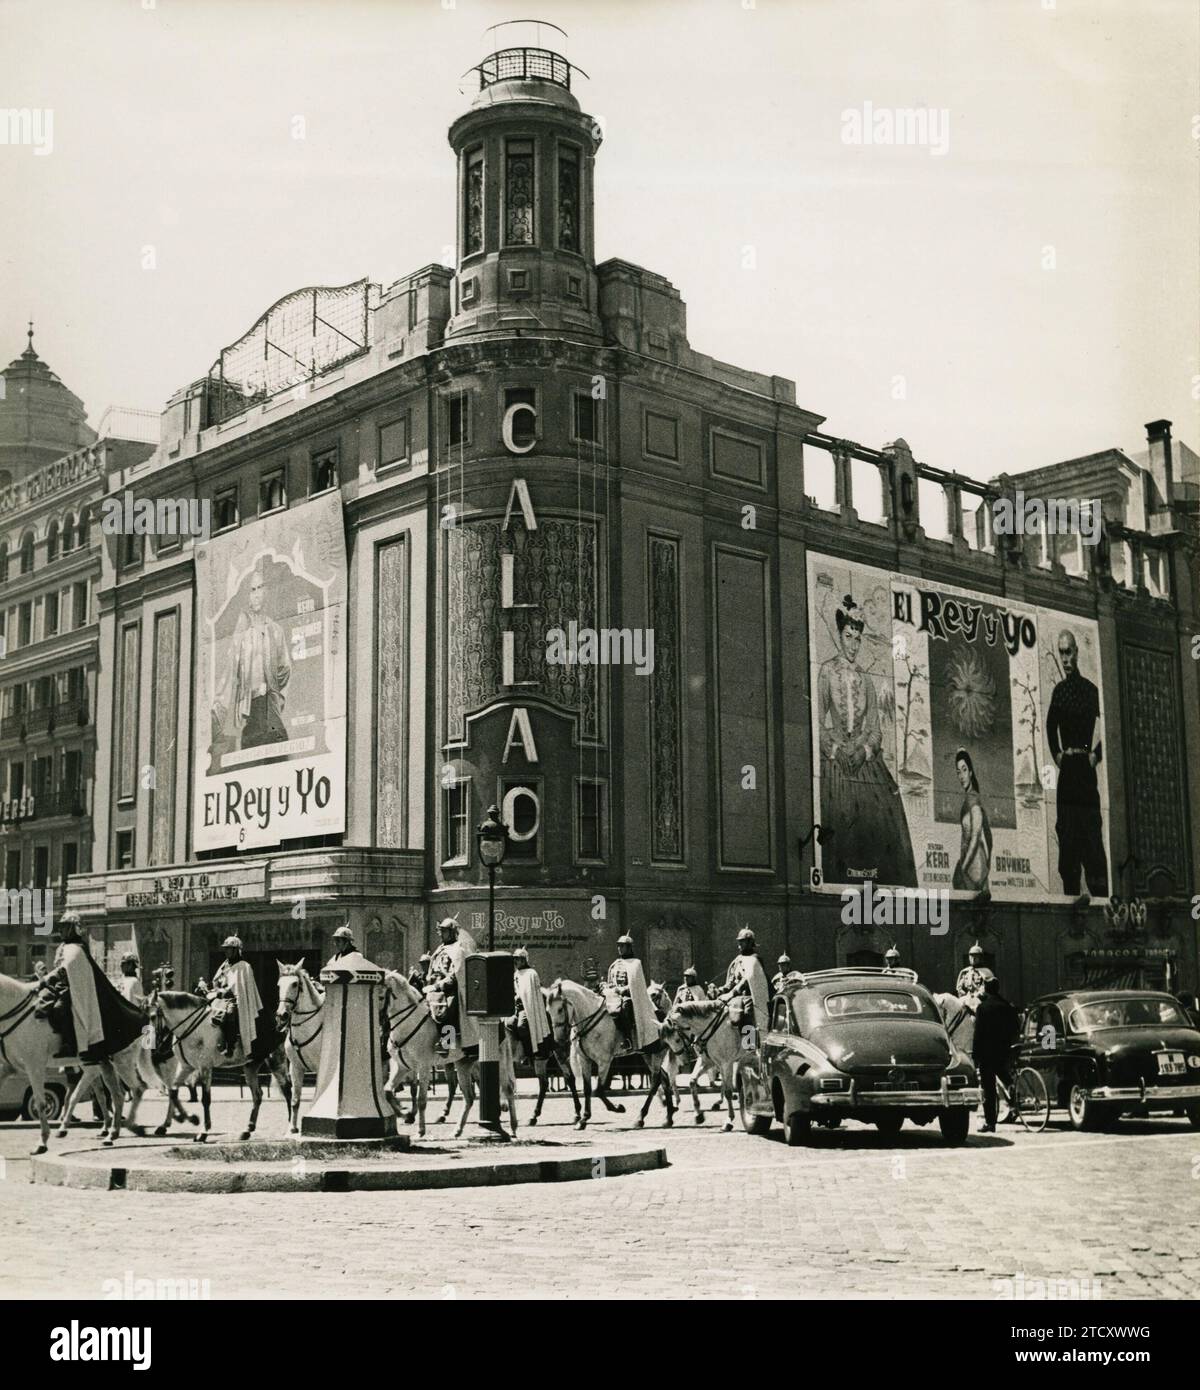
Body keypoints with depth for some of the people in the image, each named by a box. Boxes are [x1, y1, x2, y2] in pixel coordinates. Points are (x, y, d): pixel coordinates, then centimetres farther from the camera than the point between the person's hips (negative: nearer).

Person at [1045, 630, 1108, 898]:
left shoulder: (1089, 689, -4)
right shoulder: (1059, 690, 12)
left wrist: (1096, 755, -8)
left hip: (1085, 767, -5)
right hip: (1066, 767, 5)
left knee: (1091, 833, -7)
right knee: (1067, 834, 6)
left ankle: (1100, 892, -3)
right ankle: (1071, 893, 11)